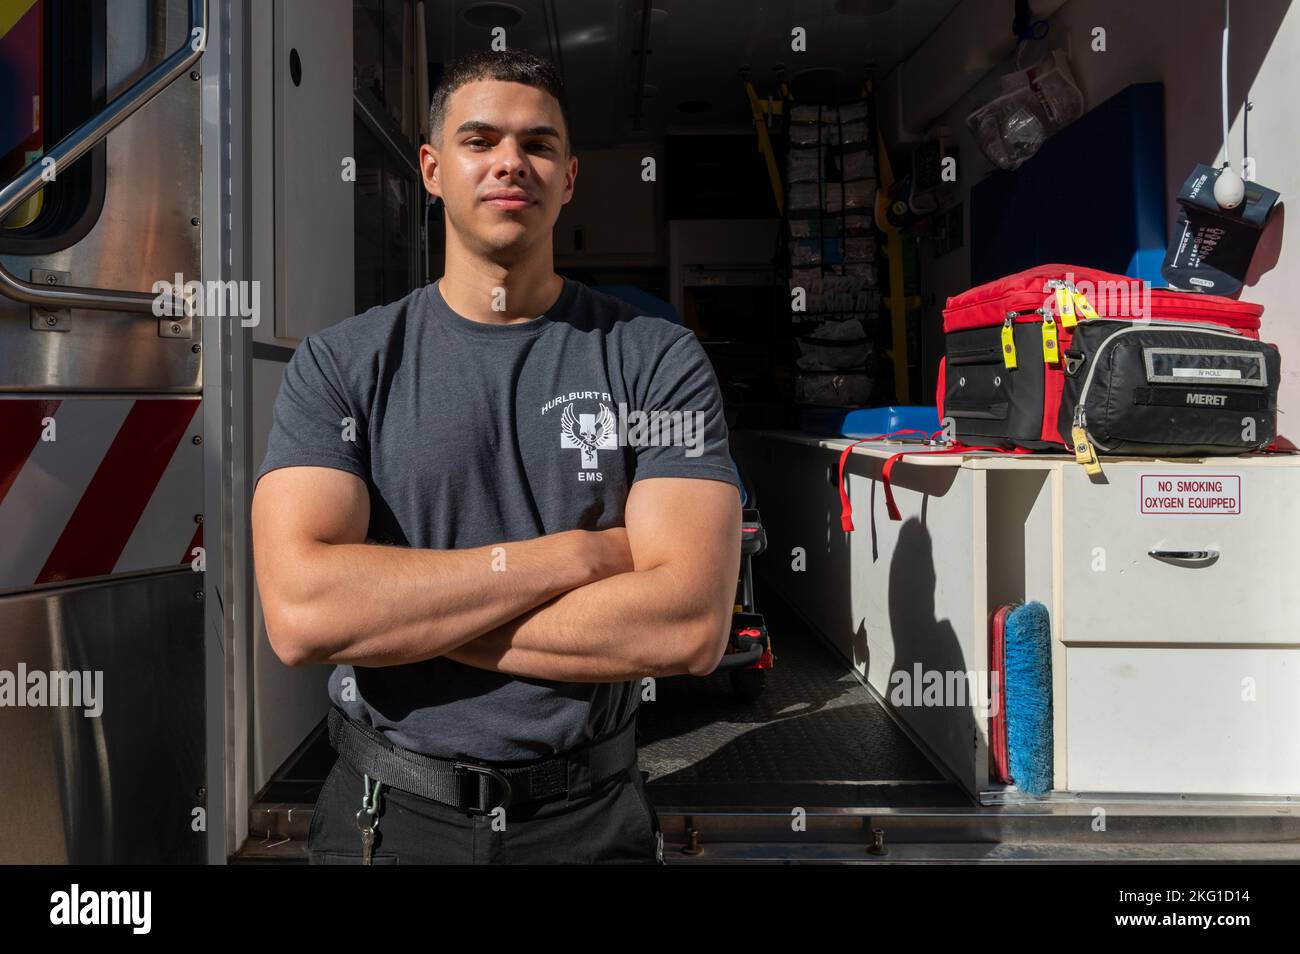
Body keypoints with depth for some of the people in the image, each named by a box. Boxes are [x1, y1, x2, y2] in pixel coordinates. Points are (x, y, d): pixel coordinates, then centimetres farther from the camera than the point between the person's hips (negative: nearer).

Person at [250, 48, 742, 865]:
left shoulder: (660, 360, -7)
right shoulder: (340, 364, -5)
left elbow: (690, 625, -19)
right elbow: (299, 611, -19)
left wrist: (389, 604, -17)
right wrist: (576, 554, -19)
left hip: (590, 818, 0)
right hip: (390, 815, 1)